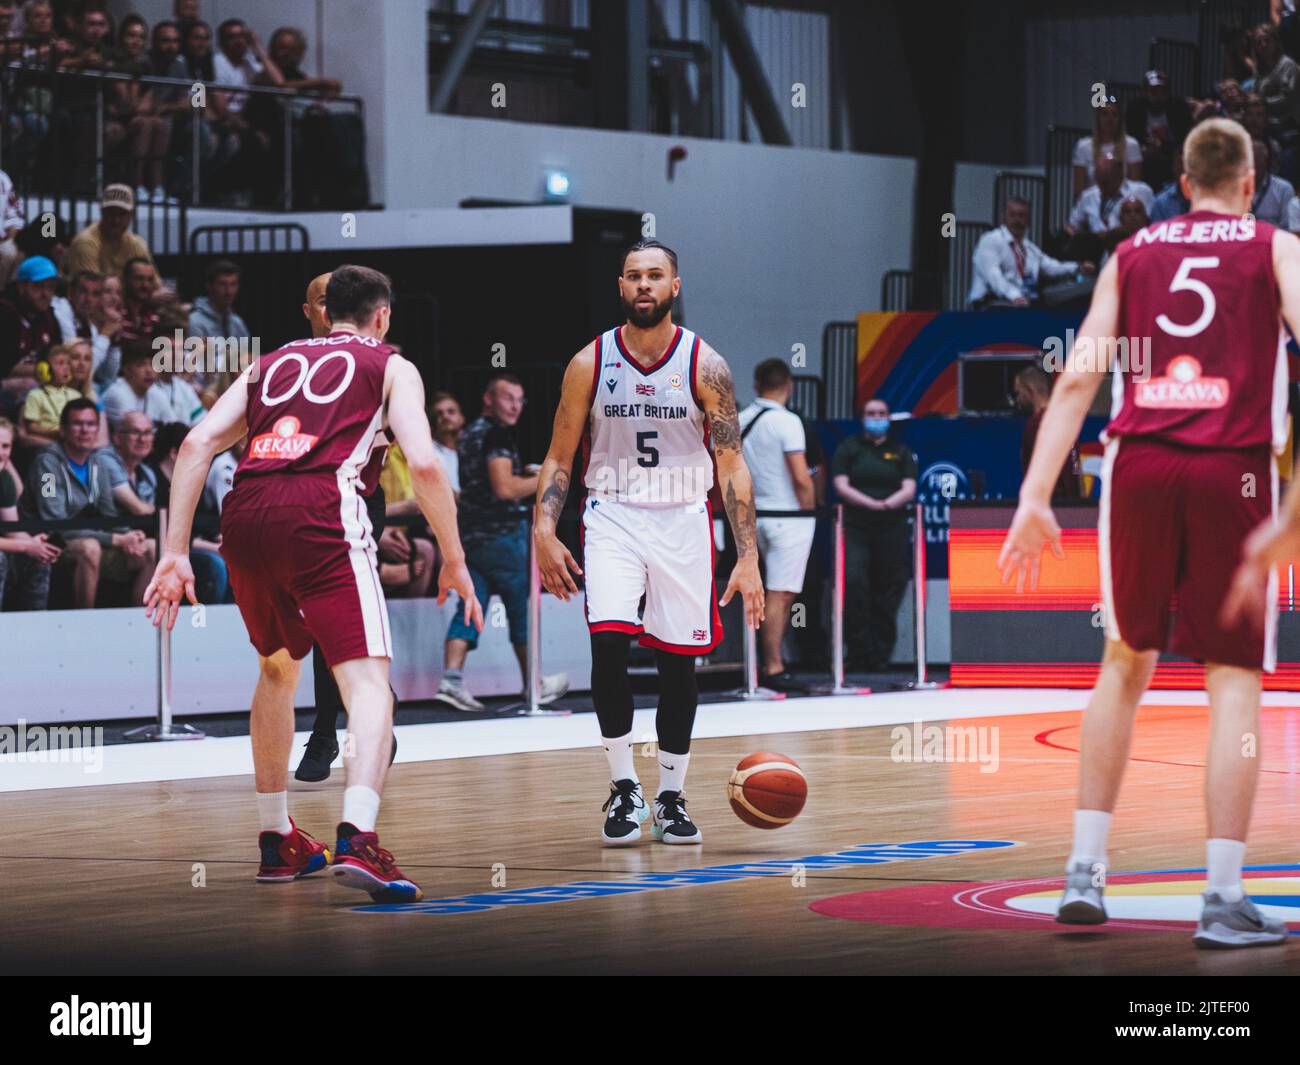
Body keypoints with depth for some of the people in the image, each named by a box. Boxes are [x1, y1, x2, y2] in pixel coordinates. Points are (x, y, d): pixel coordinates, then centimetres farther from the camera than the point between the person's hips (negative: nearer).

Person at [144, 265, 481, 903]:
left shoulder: (272, 363, 29)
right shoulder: (391, 367, 18)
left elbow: (198, 444, 15)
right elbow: (423, 464, 1)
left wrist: (175, 554, 12)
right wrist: (454, 561, 10)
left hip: (244, 516, 5)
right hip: (320, 513, -5)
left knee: (279, 670, 27)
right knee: (368, 679, -7)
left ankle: (277, 841, 32)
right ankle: (357, 838, -31)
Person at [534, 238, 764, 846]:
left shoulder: (704, 366, -5)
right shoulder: (589, 364, -2)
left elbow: (732, 466, -4)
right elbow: (560, 458, 4)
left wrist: (747, 558, -10)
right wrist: (544, 530, -10)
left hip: (682, 521, 0)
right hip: (612, 517, 0)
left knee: (677, 660, 3)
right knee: (608, 638, -19)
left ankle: (671, 798, 17)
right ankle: (623, 787, -7)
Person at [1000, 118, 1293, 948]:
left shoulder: (1133, 255, 15)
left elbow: (1077, 378, 7)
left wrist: (1035, 498, 6)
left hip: (1139, 464, 3)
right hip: (1233, 469, -3)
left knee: (1127, 661, 18)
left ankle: (1086, 871, 14)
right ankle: (1224, 901, -3)